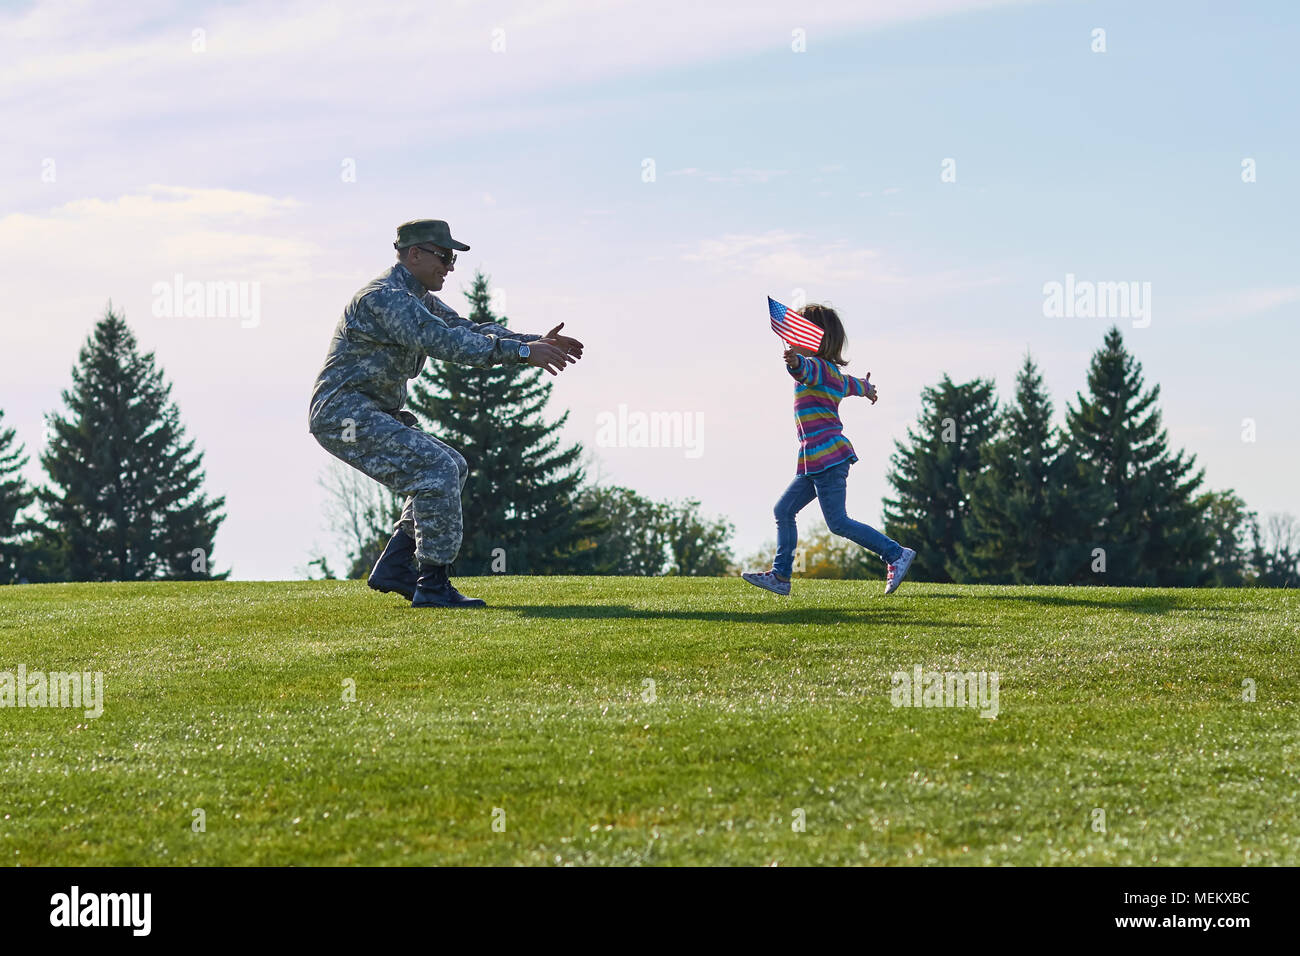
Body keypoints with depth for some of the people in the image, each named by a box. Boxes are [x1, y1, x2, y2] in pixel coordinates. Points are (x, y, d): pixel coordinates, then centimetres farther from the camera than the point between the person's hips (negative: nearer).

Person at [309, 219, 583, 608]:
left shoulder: (419, 298, 15)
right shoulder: (385, 297, -19)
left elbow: (470, 332, 11)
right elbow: (446, 343, -30)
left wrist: (535, 342, -3)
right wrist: (522, 352, -33)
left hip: (371, 415, 11)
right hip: (345, 415, -11)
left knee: (452, 469, 13)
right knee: (437, 468, -20)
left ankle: (393, 568, 10)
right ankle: (433, 586, -17)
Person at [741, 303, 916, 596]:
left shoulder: (818, 366, -9)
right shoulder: (832, 373, 19)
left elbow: (805, 368, -36)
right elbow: (849, 384, 43)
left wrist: (795, 361, -60)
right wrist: (866, 388, 66)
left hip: (827, 456, -10)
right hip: (816, 462, 10)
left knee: (838, 522, -11)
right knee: (784, 509, 9)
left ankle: (897, 554, -6)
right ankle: (780, 576, 10)